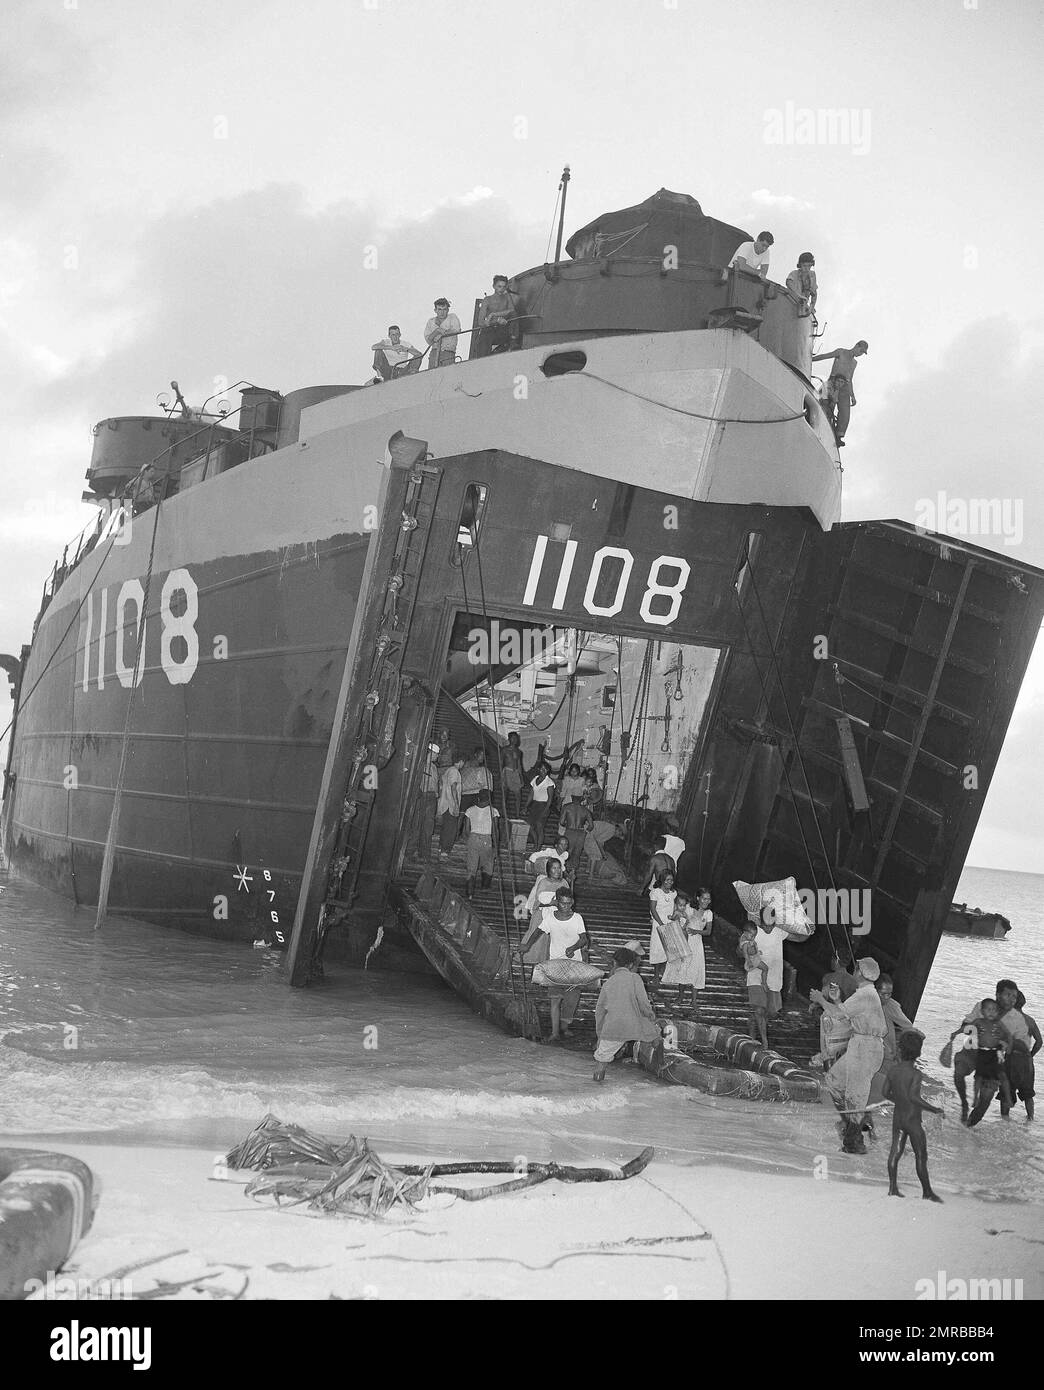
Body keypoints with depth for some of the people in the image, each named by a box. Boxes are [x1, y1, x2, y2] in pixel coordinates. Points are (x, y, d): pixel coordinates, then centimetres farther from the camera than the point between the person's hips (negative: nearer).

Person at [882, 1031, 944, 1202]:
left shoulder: (893, 1069, -1)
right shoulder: (915, 1074, -19)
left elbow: (886, 1093, 6)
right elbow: (914, 1096, -29)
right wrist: (933, 1109, -21)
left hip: (897, 1116, 6)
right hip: (913, 1119, -6)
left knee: (896, 1151, 11)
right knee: (921, 1156, 6)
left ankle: (893, 1188, 13)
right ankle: (927, 1192, 15)